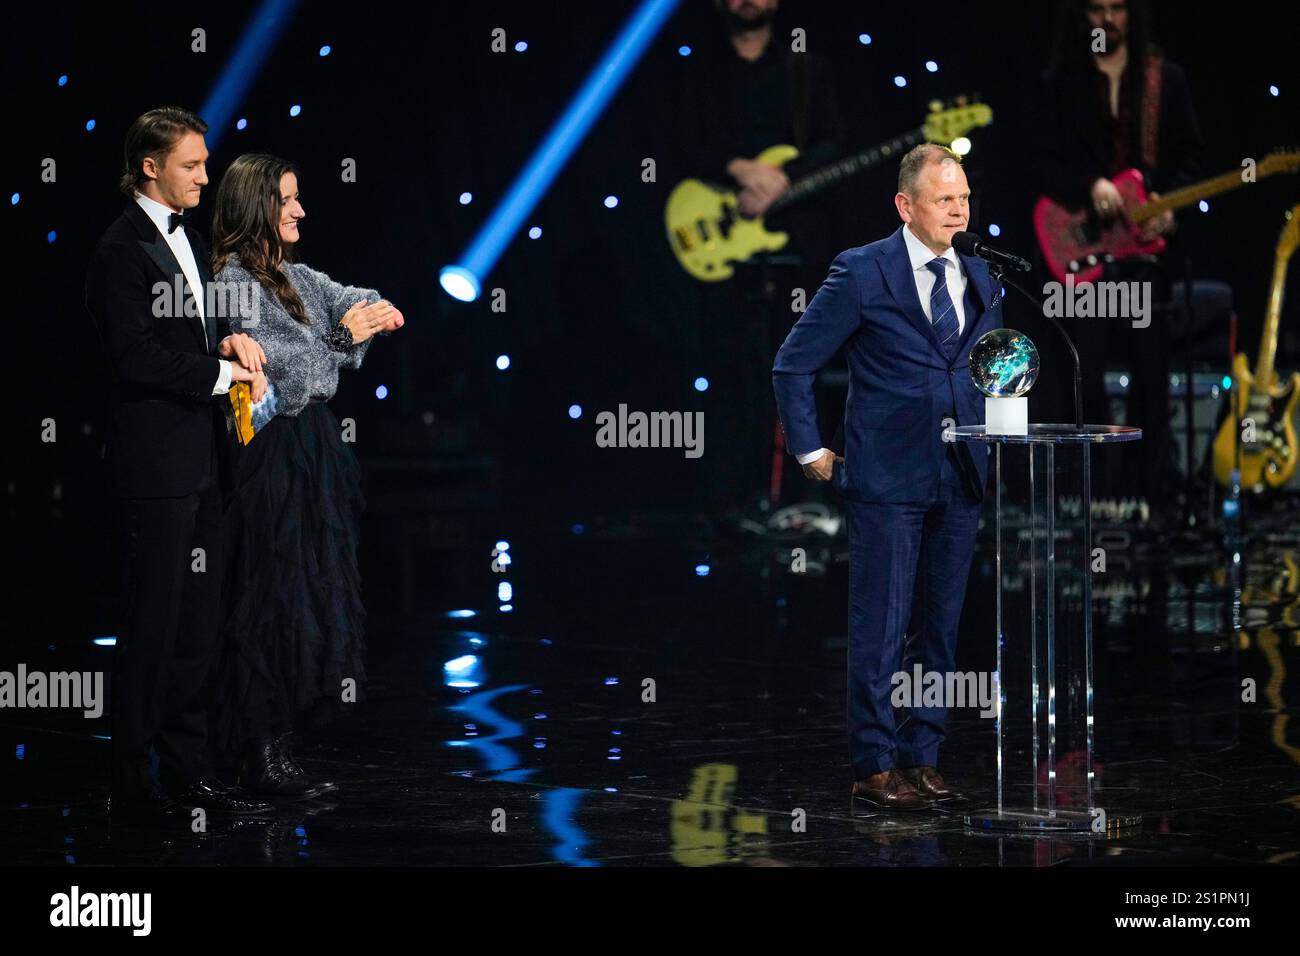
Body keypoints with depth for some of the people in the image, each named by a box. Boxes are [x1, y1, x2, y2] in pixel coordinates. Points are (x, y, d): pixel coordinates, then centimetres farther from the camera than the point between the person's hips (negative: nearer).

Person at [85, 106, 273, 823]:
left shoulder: (185, 238, 16)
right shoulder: (122, 250, -13)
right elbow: (137, 356, -18)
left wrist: (229, 340, 3)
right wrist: (221, 373, -14)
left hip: (200, 460, 9)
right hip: (155, 462, -9)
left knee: (196, 627, 12)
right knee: (151, 627, -4)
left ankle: (188, 770, 18)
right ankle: (134, 784, 1)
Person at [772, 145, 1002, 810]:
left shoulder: (979, 278, 10)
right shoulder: (862, 273, -6)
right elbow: (792, 364, -2)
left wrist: (994, 441, 12)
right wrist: (810, 450, -3)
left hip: (959, 480, 6)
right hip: (887, 479, -5)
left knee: (941, 625, 9)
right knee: (881, 628, -3)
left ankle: (921, 759, 17)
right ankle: (874, 768, 3)